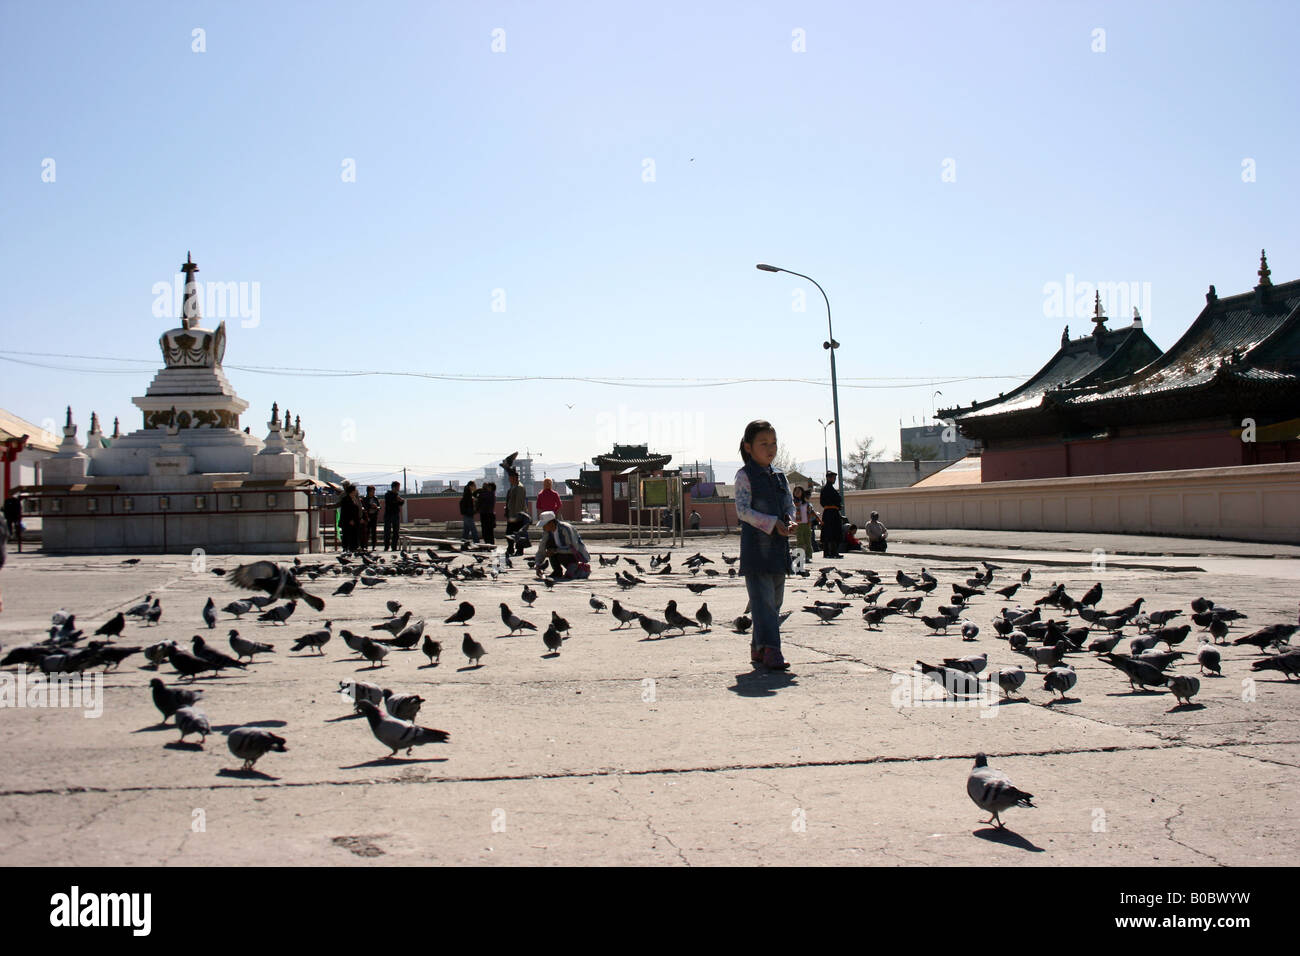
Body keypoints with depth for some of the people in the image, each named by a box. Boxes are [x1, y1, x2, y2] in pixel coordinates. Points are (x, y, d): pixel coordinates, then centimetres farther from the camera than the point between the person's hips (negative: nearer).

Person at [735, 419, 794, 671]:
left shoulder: (780, 477, 16)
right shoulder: (745, 476, -4)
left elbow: (789, 505, 19)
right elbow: (743, 510, -13)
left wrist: (789, 522, -4)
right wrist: (772, 524, -21)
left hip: (779, 547, 7)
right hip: (756, 547, -7)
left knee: (774, 600, 11)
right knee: (763, 598, -12)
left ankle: (758, 648, 20)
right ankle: (770, 649, -18)